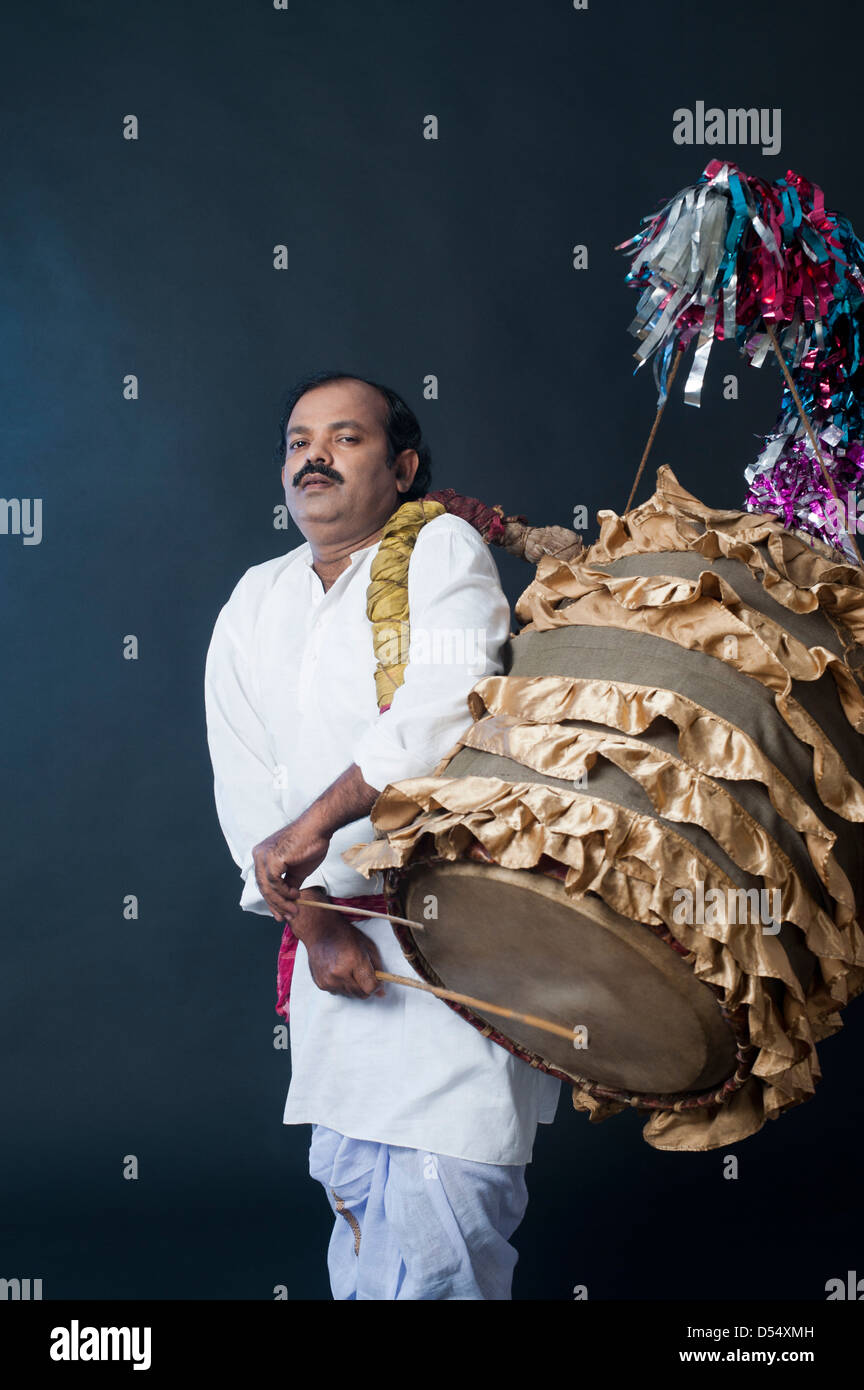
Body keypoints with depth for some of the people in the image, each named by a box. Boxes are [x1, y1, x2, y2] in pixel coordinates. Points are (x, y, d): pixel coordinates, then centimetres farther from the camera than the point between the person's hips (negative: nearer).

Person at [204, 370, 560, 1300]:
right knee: (360, 1211, 13)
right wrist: (309, 918, -6)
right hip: (338, 944, 6)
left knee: (436, 1233, -10)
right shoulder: (254, 605, 15)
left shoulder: (442, 550, -1)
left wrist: (314, 822, -17)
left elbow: (444, 708, -19)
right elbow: (243, 784, 7)